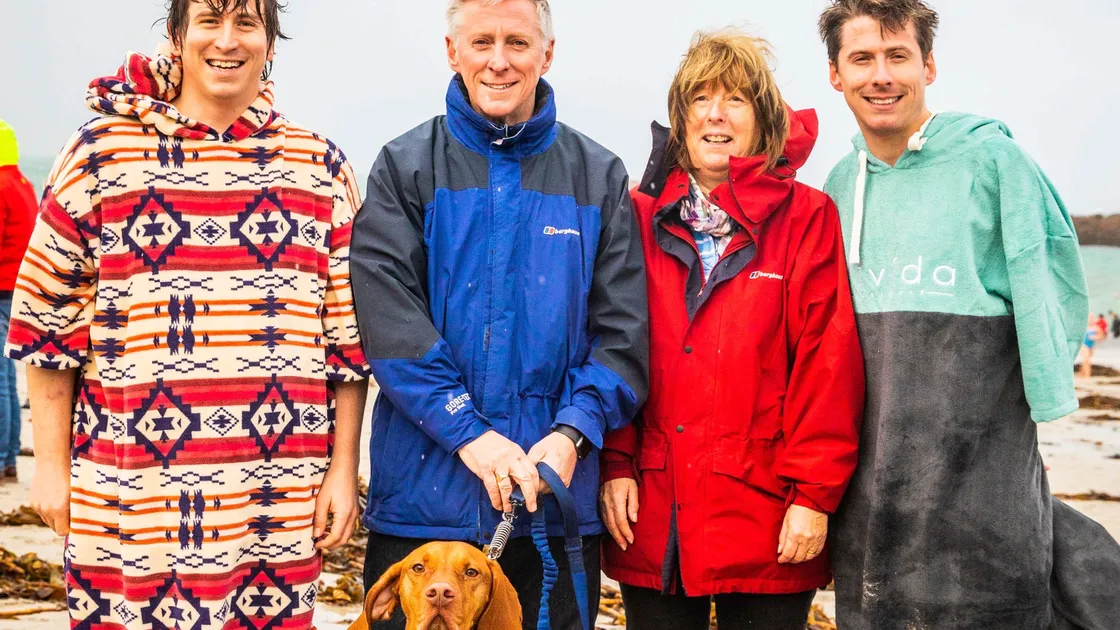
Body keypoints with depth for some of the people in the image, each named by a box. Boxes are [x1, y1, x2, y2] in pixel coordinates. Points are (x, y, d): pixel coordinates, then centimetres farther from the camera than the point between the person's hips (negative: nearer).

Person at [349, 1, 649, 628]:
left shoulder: (598, 176, 8)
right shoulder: (406, 167, 3)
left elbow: (622, 331, 1)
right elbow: (388, 317, -9)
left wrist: (572, 434, -13)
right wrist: (469, 432, -18)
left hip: (561, 495, 1)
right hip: (423, 495, -1)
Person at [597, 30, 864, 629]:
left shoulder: (806, 218, -1)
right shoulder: (641, 217, 8)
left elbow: (829, 365, -5)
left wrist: (814, 493, -10)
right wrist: (615, 465, -1)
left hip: (767, 522, -2)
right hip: (652, 518, 2)